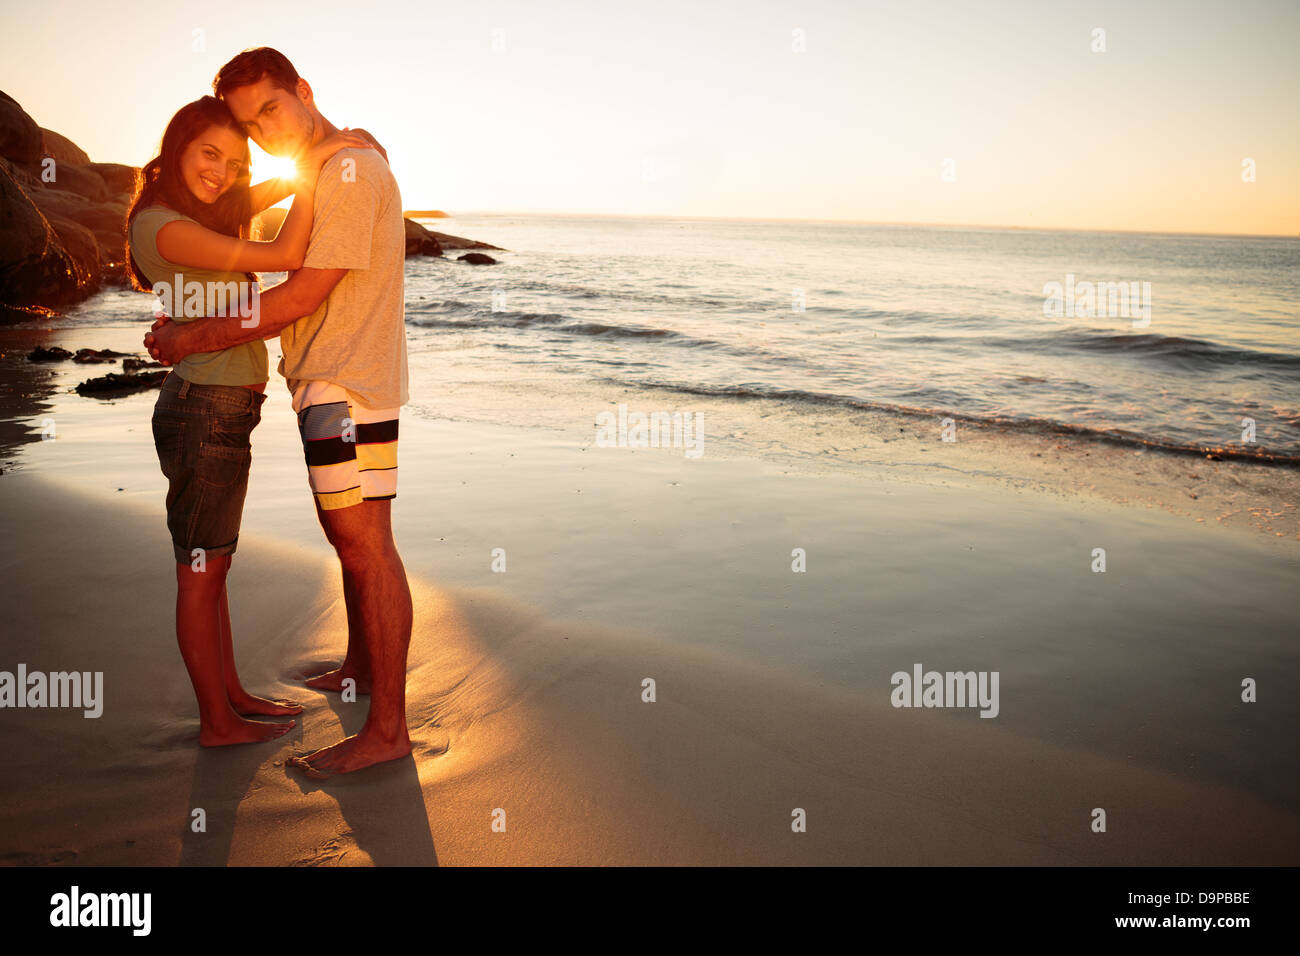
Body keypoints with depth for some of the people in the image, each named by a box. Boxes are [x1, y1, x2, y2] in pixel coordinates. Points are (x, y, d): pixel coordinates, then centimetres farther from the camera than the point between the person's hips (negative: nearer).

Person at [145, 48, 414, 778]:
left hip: (350, 387, -11)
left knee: (365, 545, -10)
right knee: (348, 536, 19)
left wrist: (198, 338, -11)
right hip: (328, 383, 11)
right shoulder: (330, 174, 18)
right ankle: (361, 669, 35)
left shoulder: (350, 170, -15)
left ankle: (388, 729, -6)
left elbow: (304, 294, -18)